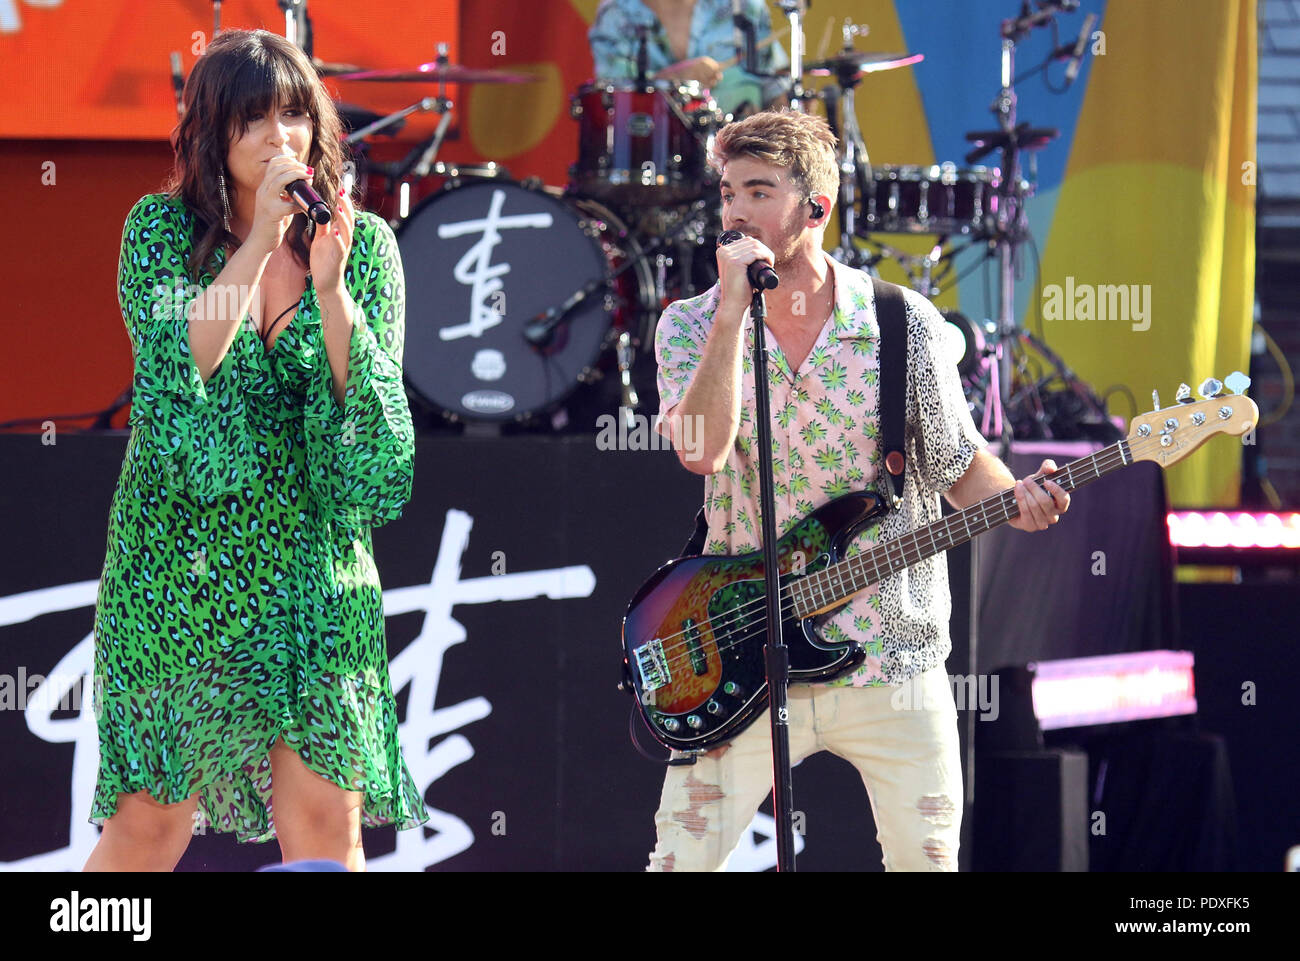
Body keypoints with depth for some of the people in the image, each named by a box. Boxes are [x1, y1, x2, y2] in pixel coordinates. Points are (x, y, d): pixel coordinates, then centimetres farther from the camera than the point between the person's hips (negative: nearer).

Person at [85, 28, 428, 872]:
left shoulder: (363, 243, 4)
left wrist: (328, 283, -18)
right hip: (180, 560, -1)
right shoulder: (160, 229, 1)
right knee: (152, 819, -3)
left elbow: (370, 403, -5)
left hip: (313, 563, 1)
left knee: (325, 820, -5)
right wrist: (260, 240, -17)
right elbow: (180, 365, -14)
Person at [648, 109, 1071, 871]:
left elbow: (959, 462, 6)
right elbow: (702, 451, -19)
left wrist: (1013, 498, -15)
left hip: (893, 658, 0)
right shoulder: (692, 327, -2)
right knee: (681, 860, -5)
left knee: (928, 860, 3)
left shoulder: (905, 324, -2)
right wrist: (734, 311, -23)